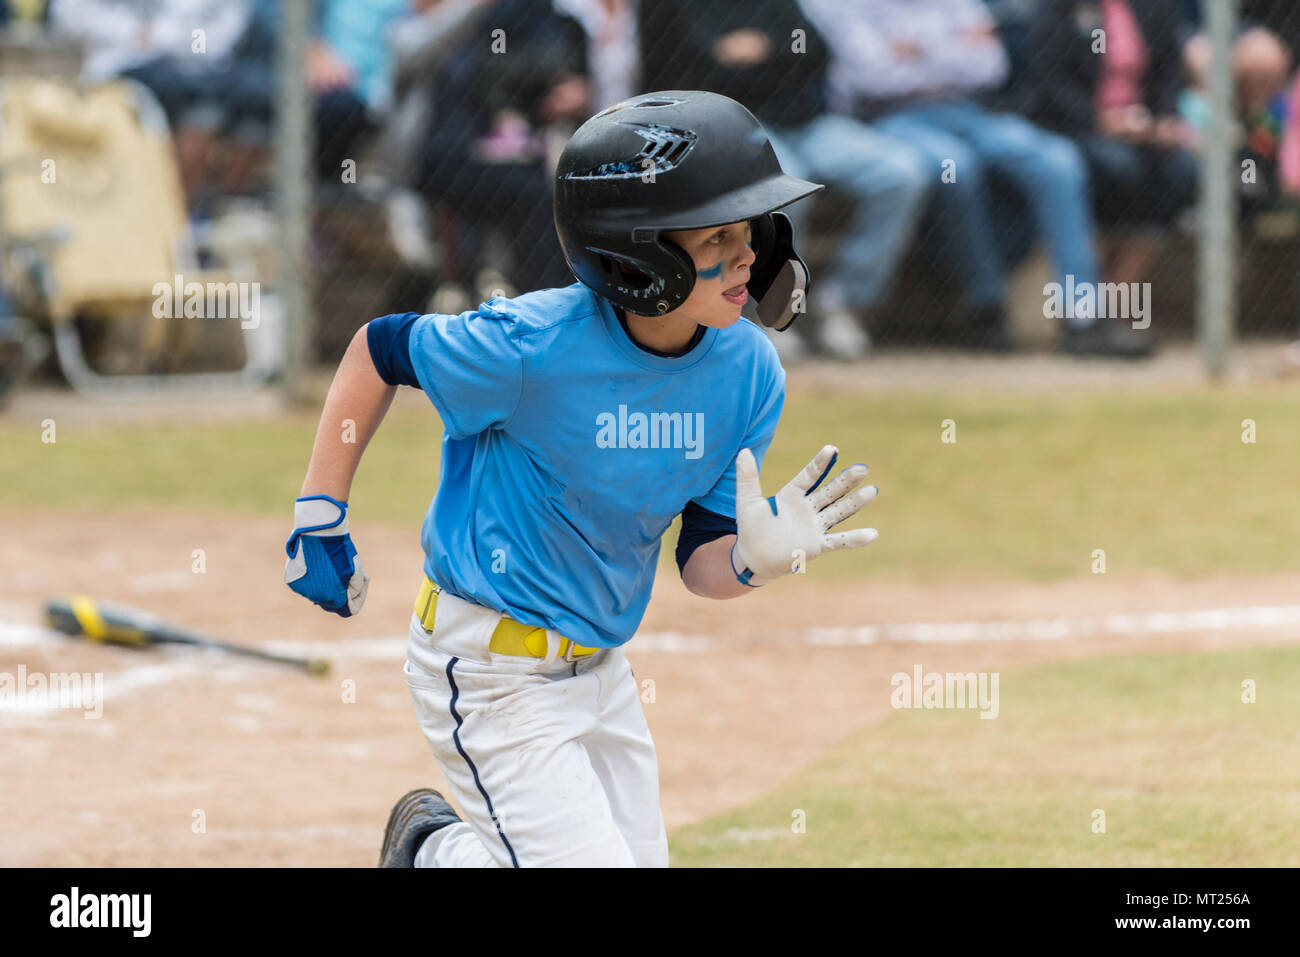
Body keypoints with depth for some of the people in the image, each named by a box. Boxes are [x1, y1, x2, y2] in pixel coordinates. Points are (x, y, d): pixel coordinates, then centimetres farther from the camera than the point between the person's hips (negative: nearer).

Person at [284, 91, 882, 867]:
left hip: (601, 668, 7)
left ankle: (446, 840, 38)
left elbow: (701, 559, -2)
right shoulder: (533, 345, -24)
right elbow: (380, 350, -7)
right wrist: (320, 518, -5)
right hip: (492, 676, -7)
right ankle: (435, 851, 17)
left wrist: (755, 558, -26)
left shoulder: (748, 373, -8)